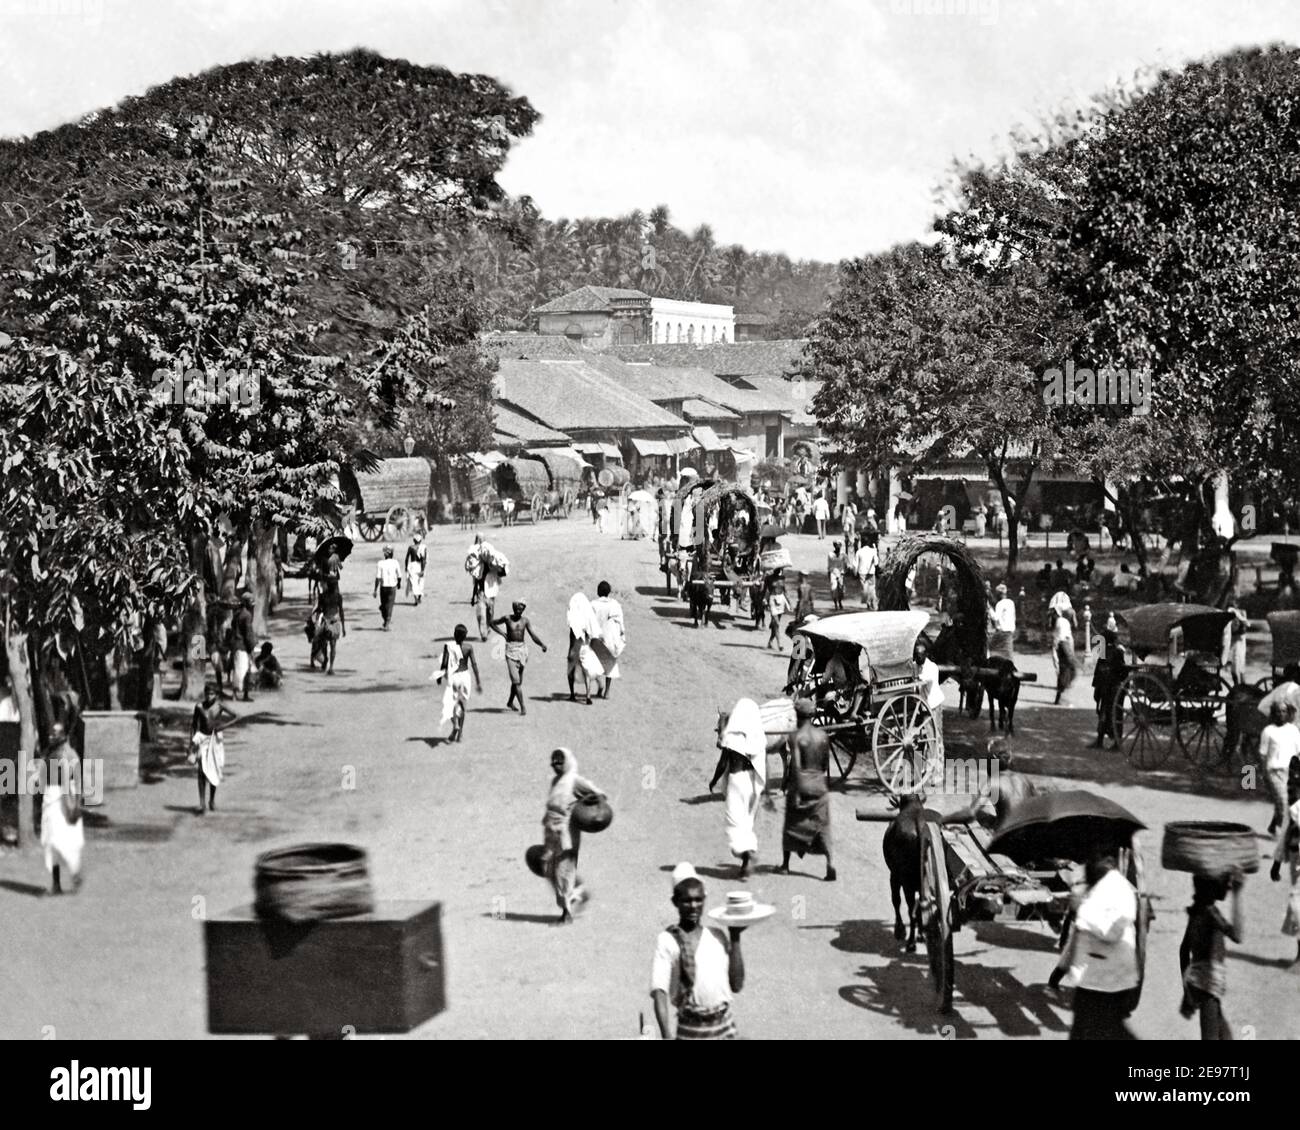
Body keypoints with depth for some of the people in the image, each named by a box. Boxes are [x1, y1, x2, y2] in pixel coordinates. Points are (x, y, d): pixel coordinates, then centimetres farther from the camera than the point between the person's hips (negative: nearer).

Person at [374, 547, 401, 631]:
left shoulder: (380, 563, -7)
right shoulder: (395, 563, -6)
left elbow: (377, 578, -11)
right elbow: (399, 576, 0)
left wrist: (375, 590, -8)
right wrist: (399, 583, 21)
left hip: (383, 587, 1)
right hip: (392, 587, -1)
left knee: (383, 605, 19)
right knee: (389, 606, 0)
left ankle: (385, 621, 35)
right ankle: (386, 624, -10)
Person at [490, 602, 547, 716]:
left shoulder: (525, 620, 2)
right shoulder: (507, 619, -2)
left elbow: (533, 635, -2)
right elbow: (493, 623, 13)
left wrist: (542, 645, -19)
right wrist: (502, 633, 0)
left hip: (522, 648, 3)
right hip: (511, 650, -3)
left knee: (518, 679, 14)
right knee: (516, 680, -11)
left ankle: (510, 701, 36)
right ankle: (522, 707, -16)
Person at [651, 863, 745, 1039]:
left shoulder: (717, 936, 8)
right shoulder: (667, 941, -4)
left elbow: (737, 984, 4)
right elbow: (659, 991, -13)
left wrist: (735, 938, 2)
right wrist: (666, 1035, -26)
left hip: (724, 1028, 4)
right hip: (692, 1031, -4)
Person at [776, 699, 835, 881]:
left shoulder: (796, 737, -12)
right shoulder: (822, 735, 1)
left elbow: (796, 766, -17)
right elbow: (826, 763, 8)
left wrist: (796, 792, -16)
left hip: (801, 785, -3)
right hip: (820, 785, 3)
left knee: (791, 824, 12)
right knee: (822, 826, 4)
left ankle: (785, 865, 22)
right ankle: (830, 861, -15)